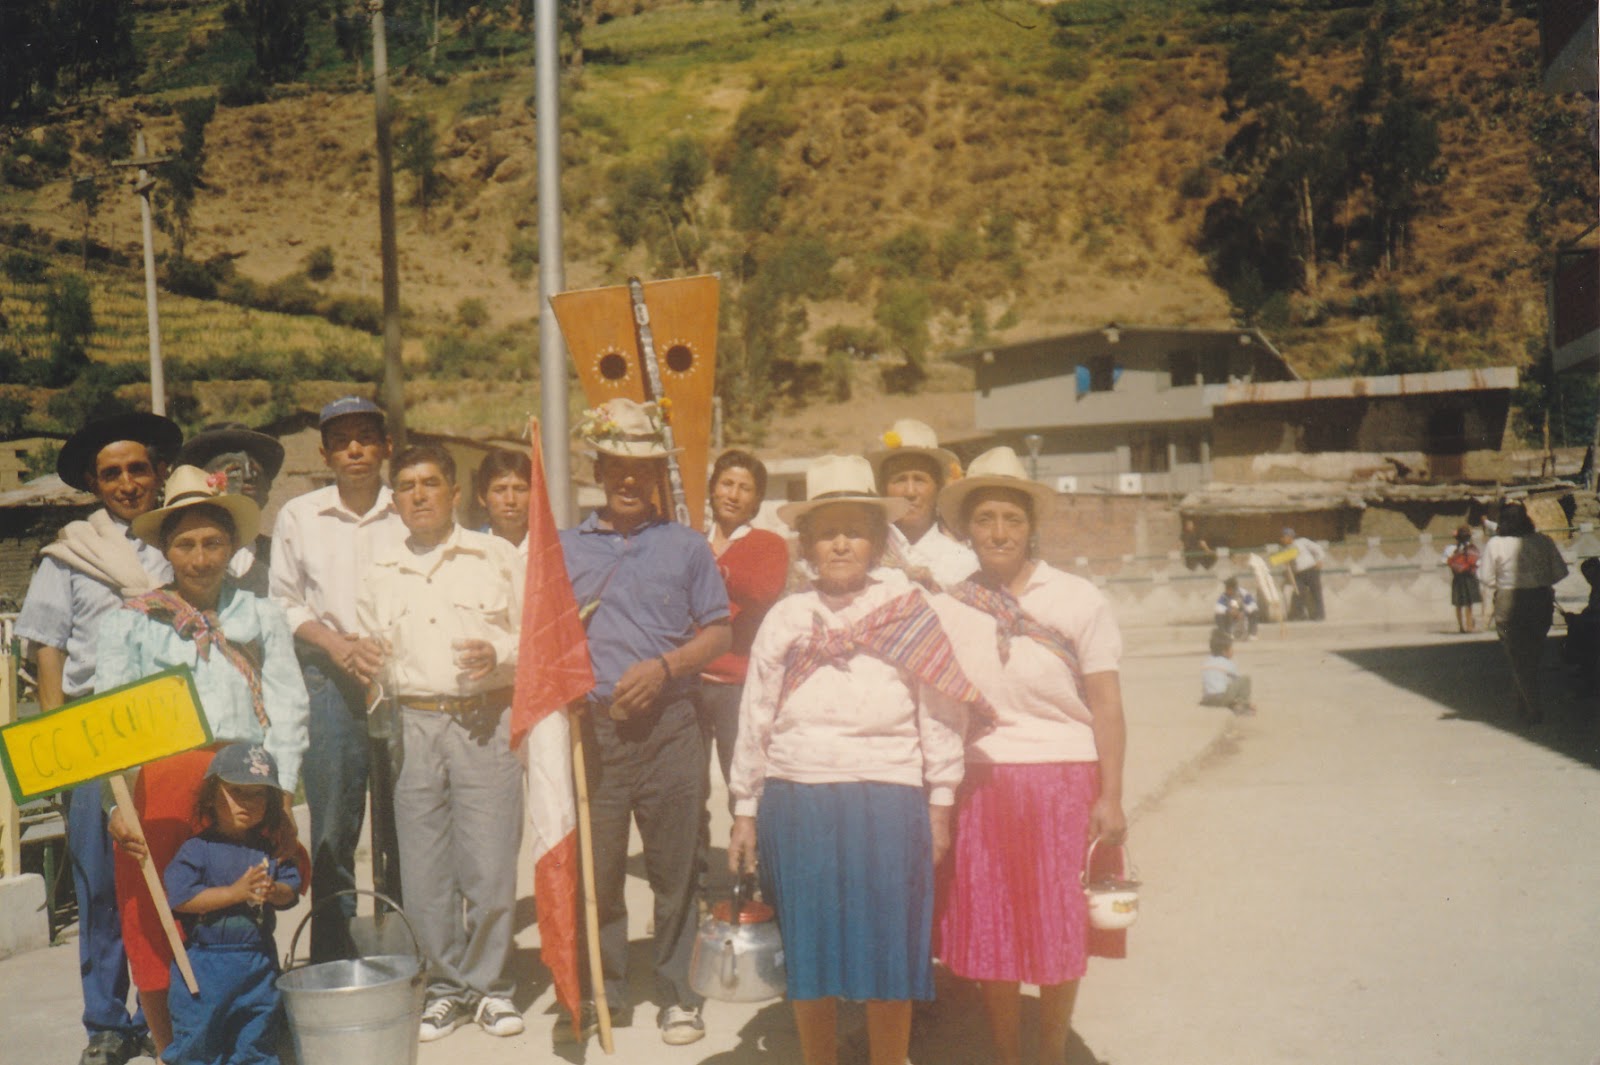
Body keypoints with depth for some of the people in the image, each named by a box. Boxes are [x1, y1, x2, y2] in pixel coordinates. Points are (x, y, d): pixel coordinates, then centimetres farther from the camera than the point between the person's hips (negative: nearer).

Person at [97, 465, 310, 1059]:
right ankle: (170, 1047, 16)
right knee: (152, 924, 0)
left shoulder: (261, 618, 12)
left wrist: (281, 790, -2)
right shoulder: (131, 623, 10)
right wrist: (118, 803, -5)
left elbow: (287, 705, 7)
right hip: (158, 781, 0)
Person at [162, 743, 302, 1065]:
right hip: (204, 965, -4)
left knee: (258, 1038, 14)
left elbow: (291, 889, 7)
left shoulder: (269, 850, 5)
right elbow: (179, 897, -18)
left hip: (260, 964, 4)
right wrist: (236, 892, -20)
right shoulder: (196, 849, -9)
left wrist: (273, 891, -16)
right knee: (198, 1037, 3)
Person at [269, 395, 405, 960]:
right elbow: (282, 602, 10)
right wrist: (338, 644, -6)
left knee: (404, 830, 4)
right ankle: (333, 967, 13)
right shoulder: (298, 516, 9)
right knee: (331, 830, 2)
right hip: (329, 683, 1)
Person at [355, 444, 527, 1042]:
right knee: (424, 868, 4)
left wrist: (500, 653, -11)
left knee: (490, 865, -3)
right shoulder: (381, 573, 16)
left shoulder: (497, 557, 7)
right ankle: (446, 984, 20)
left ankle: (489, 984, 14)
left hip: (485, 723, -3)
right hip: (413, 724, 3)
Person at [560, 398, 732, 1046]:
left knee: (675, 869, 4)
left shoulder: (686, 547, 8)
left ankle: (678, 995, 18)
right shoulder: (565, 548, 11)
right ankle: (603, 993, 21)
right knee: (595, 870, 6)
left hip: (669, 727, -1)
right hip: (593, 727, 1)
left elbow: (718, 632, 7)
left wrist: (664, 666, -10)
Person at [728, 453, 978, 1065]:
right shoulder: (785, 619, 9)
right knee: (808, 951, 10)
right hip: (796, 803, 2)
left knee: (889, 951, 4)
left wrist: (940, 802, 2)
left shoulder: (909, 612, 4)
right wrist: (745, 813, 11)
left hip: (886, 802, -2)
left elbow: (940, 711, 4)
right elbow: (755, 718, 11)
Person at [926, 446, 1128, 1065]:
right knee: (989, 931, 8)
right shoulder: (947, 611, 4)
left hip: (1063, 780, -2)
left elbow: (1106, 704, -3)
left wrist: (1110, 796, -8)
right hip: (979, 782, 2)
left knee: (1059, 930, 7)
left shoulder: (1078, 601, -2)